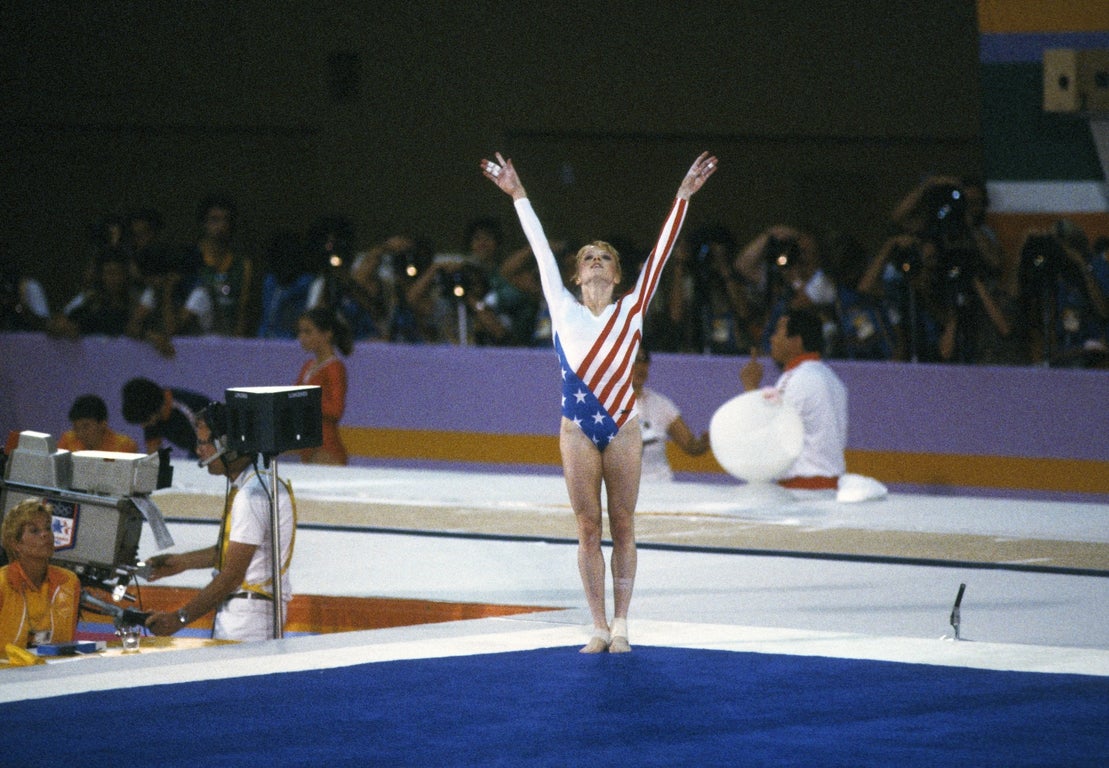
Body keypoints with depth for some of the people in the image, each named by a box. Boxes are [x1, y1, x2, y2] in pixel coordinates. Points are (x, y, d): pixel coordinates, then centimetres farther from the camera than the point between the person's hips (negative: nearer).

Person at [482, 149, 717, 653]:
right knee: (588, 529, 1)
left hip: (622, 427, -1)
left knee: (622, 526, 3)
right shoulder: (564, 309, 8)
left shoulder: (631, 308, 6)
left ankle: (621, 626, 6)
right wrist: (518, 196, 12)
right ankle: (599, 627, 4)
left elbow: (660, 252, 4)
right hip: (577, 430, 1)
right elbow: (541, 251, 10)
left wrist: (683, 196, 2)